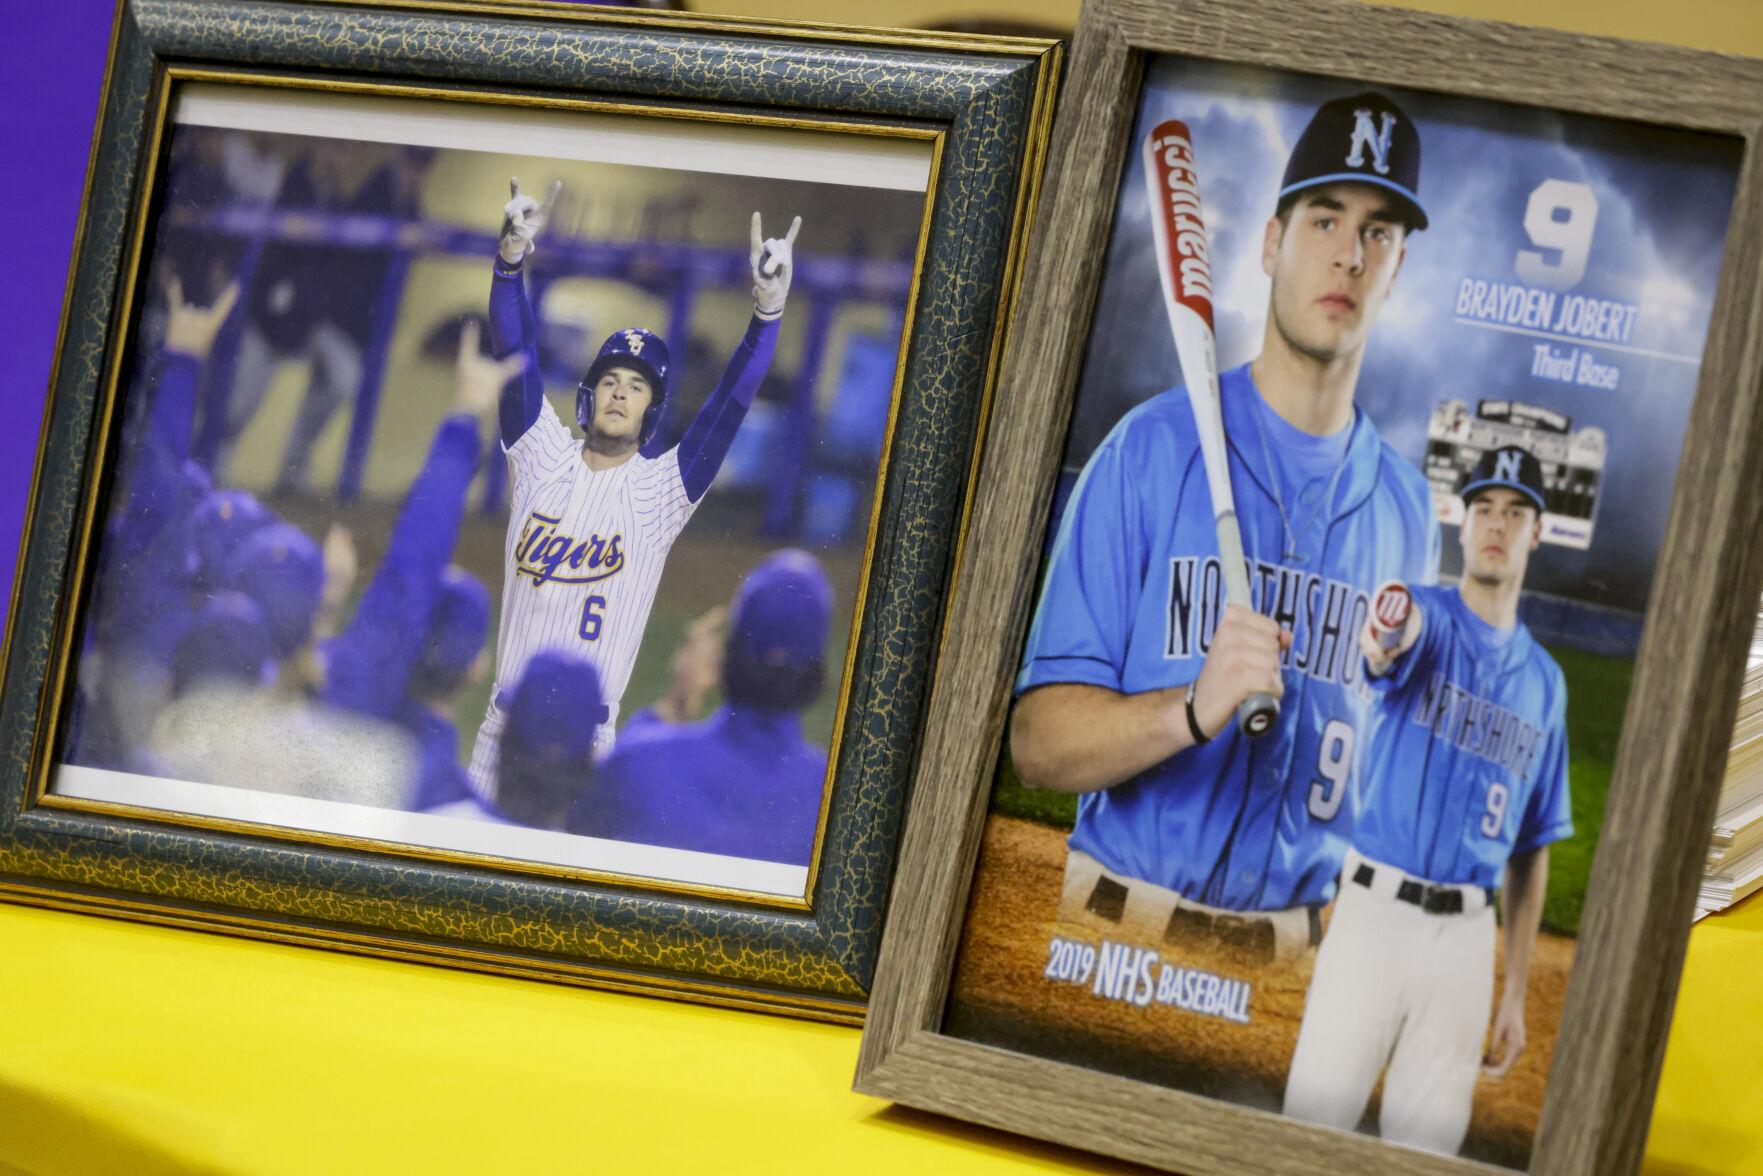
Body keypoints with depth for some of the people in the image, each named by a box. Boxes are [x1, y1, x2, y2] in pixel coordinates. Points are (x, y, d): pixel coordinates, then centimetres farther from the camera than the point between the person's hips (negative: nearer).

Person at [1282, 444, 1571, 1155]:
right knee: (1316, 1116, -6)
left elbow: (1532, 846, 15)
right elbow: (1403, 625, -26)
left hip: (1466, 934, 3)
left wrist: (1516, 994, 11)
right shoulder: (1427, 617, 2)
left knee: (1427, 1144, 5)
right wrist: (1383, 637, -53)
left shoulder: (1545, 680, 13)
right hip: (1374, 908, -3)